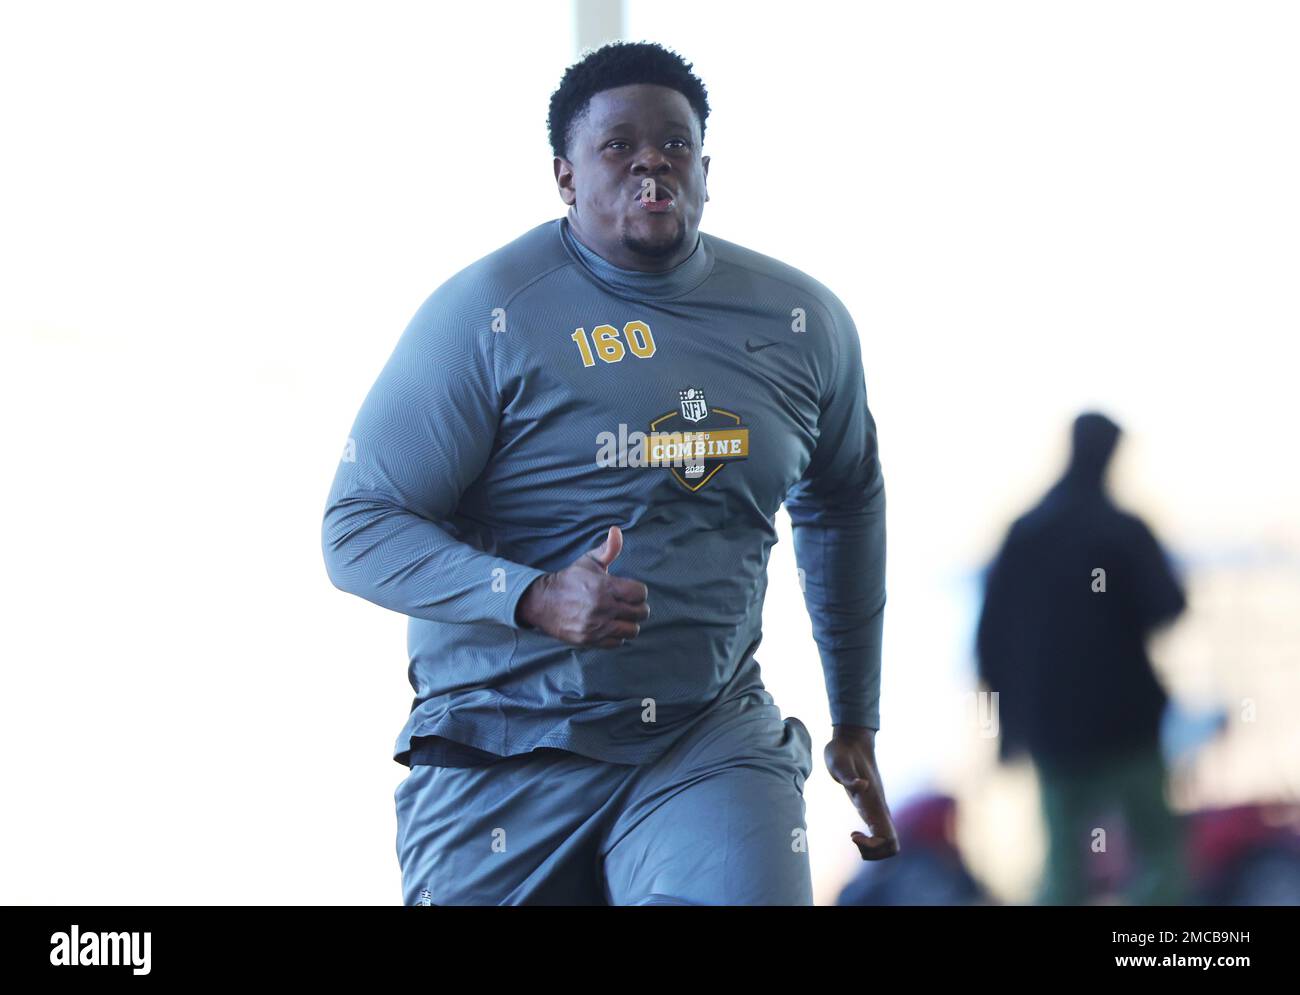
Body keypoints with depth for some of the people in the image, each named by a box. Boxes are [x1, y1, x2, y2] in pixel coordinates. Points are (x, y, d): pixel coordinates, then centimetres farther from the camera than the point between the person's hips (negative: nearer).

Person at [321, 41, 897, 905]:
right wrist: (534, 599, -25)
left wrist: (858, 722, 24)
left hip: (712, 737, 2)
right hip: (509, 746, -1)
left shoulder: (803, 321, 5)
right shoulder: (485, 314, -9)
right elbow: (358, 527, -10)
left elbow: (843, 504, 22)